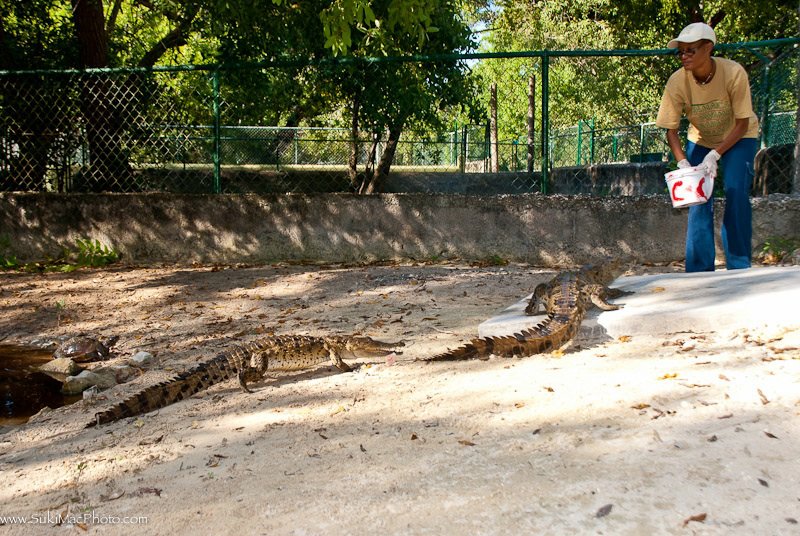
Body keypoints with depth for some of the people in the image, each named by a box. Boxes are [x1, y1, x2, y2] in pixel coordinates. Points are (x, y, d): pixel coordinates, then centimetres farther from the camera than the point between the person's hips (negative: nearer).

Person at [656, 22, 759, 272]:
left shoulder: (734, 73, -29)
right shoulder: (677, 81, -23)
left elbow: (742, 123, -21)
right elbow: (671, 129, -15)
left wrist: (715, 155, -31)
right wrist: (683, 163, -29)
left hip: (738, 138, -2)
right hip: (700, 139, 2)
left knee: (736, 193, -16)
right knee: (698, 197, -6)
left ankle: (739, 267, -4)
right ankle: (700, 270, 0)